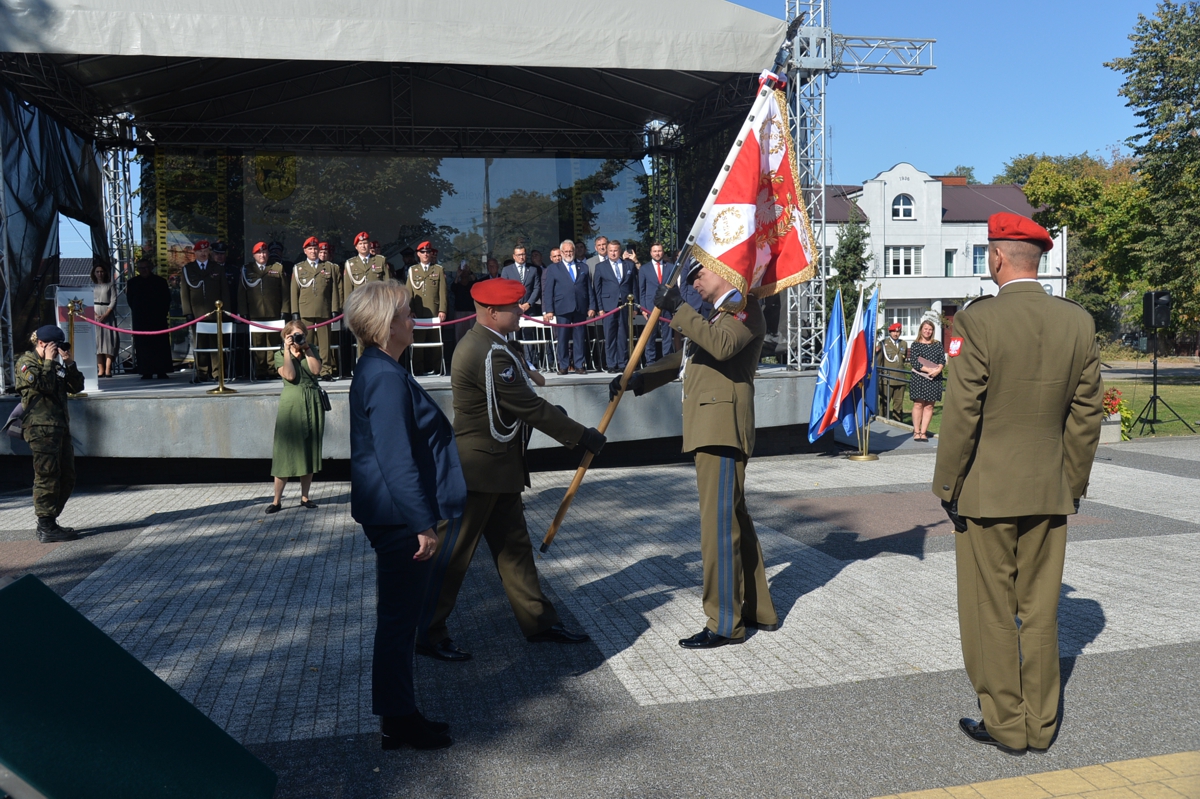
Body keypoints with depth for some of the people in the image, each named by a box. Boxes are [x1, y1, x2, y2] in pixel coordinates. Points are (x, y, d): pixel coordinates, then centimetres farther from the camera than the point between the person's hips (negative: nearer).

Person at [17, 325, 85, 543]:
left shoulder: (57, 364, 20)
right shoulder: (26, 362, -2)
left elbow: (76, 387, 11)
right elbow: (44, 386, -18)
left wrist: (69, 363, 0)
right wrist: (48, 361, -11)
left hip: (60, 426, 8)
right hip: (41, 428, -8)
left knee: (67, 478, 10)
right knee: (47, 477, -9)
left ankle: (49, 522, 20)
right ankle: (46, 529, -5)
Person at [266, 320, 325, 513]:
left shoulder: (311, 351, 9)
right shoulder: (280, 354, 3)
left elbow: (316, 370, -9)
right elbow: (289, 375, -15)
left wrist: (306, 349, -8)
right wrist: (288, 350, -13)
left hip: (312, 404, 3)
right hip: (291, 404, -3)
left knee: (309, 451, 7)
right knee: (286, 450, -4)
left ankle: (305, 497, 16)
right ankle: (277, 500, 2)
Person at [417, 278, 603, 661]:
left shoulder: (484, 343, 10)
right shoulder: (489, 353, -22)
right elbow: (529, 407, -22)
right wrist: (581, 435, -16)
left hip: (498, 467, 11)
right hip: (478, 468, -11)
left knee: (514, 545, 16)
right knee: (452, 552, 1)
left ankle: (538, 620, 26)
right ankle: (428, 633, 13)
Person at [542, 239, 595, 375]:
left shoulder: (584, 268, 16)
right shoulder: (553, 268, 10)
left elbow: (589, 289, 14)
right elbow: (548, 291, 4)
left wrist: (592, 307, 4)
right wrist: (548, 310, -5)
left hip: (580, 308, 2)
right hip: (562, 308, -2)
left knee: (579, 338, 3)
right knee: (562, 338, -1)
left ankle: (579, 366, 8)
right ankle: (563, 366, 5)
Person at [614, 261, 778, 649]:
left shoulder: (744, 307, -6)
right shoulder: (717, 314, 24)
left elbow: (723, 345, -26)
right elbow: (681, 360, 22)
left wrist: (679, 309, -24)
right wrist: (635, 379, 10)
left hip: (723, 427, -10)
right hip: (711, 429, 10)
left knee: (719, 523, -7)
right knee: (735, 519, 15)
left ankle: (724, 624, 1)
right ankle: (759, 610, 26)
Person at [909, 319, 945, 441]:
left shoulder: (938, 345, 13)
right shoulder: (915, 345, 4)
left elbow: (943, 360, 6)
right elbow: (913, 362, -7)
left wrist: (938, 370, -16)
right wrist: (929, 370, -16)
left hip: (934, 379, 3)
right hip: (918, 378, -3)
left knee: (929, 406, 1)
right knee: (918, 404, -5)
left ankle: (923, 432, 3)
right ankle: (916, 431, 2)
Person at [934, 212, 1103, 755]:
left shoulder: (977, 321, -15)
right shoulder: (1079, 322, 0)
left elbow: (962, 414, -14)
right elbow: (1087, 414, 5)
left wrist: (947, 485, -4)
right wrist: (1073, 483, 15)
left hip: (986, 490, -5)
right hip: (1050, 491, 5)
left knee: (991, 613, 8)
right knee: (1040, 611, 15)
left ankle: (1005, 725, 19)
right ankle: (1040, 724, 26)